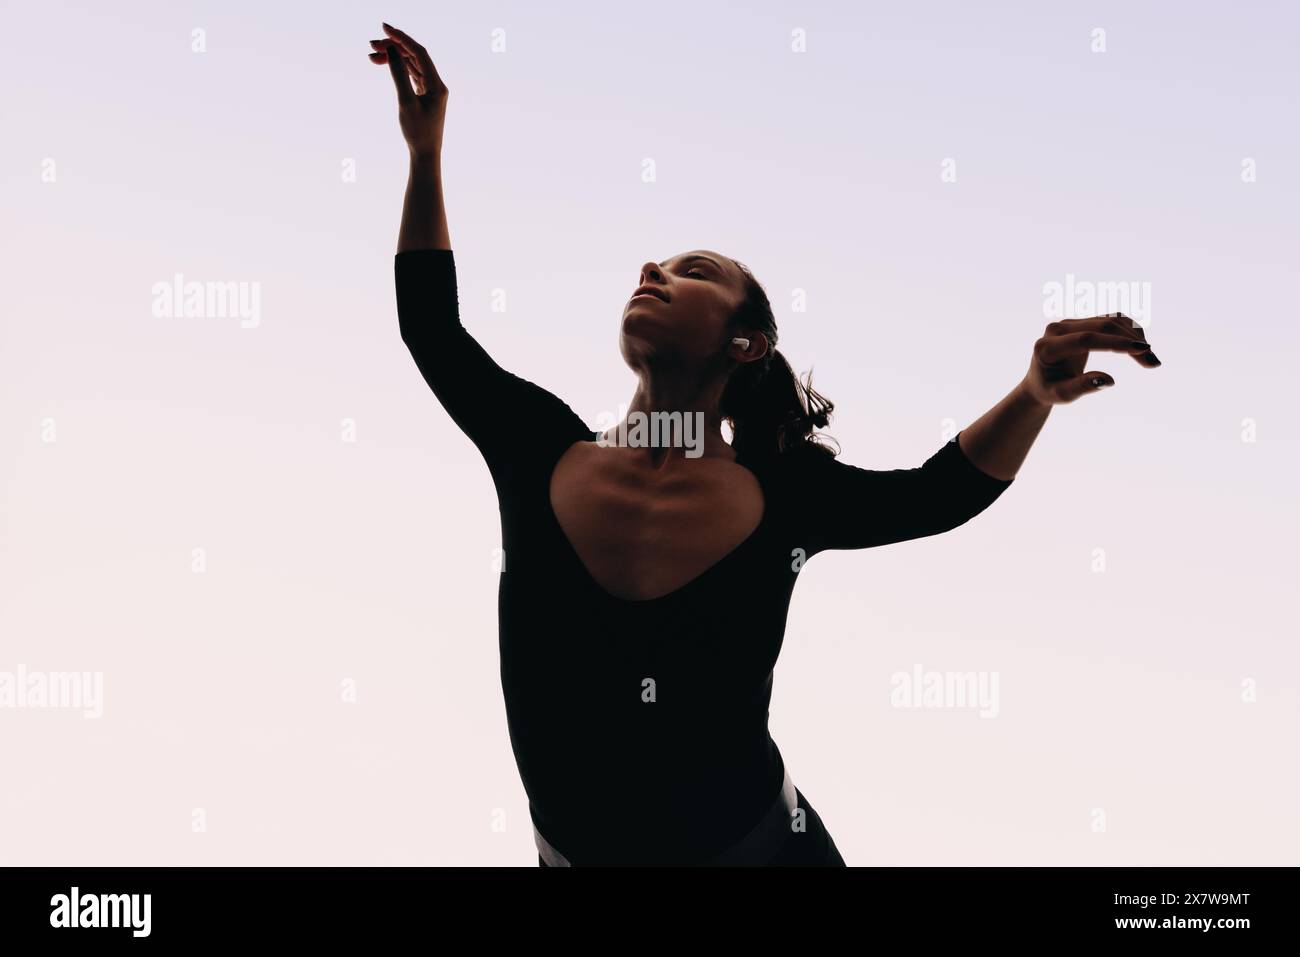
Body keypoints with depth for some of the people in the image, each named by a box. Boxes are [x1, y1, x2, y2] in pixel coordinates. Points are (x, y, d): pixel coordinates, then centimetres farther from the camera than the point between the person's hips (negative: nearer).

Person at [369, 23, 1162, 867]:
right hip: (576, 851, 2)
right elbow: (432, 329, 2)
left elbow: (941, 490, 0)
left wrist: (1035, 393, -18)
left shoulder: (785, 497, -13)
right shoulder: (542, 453, -10)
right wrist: (427, 149, 2)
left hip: (756, 843, -1)